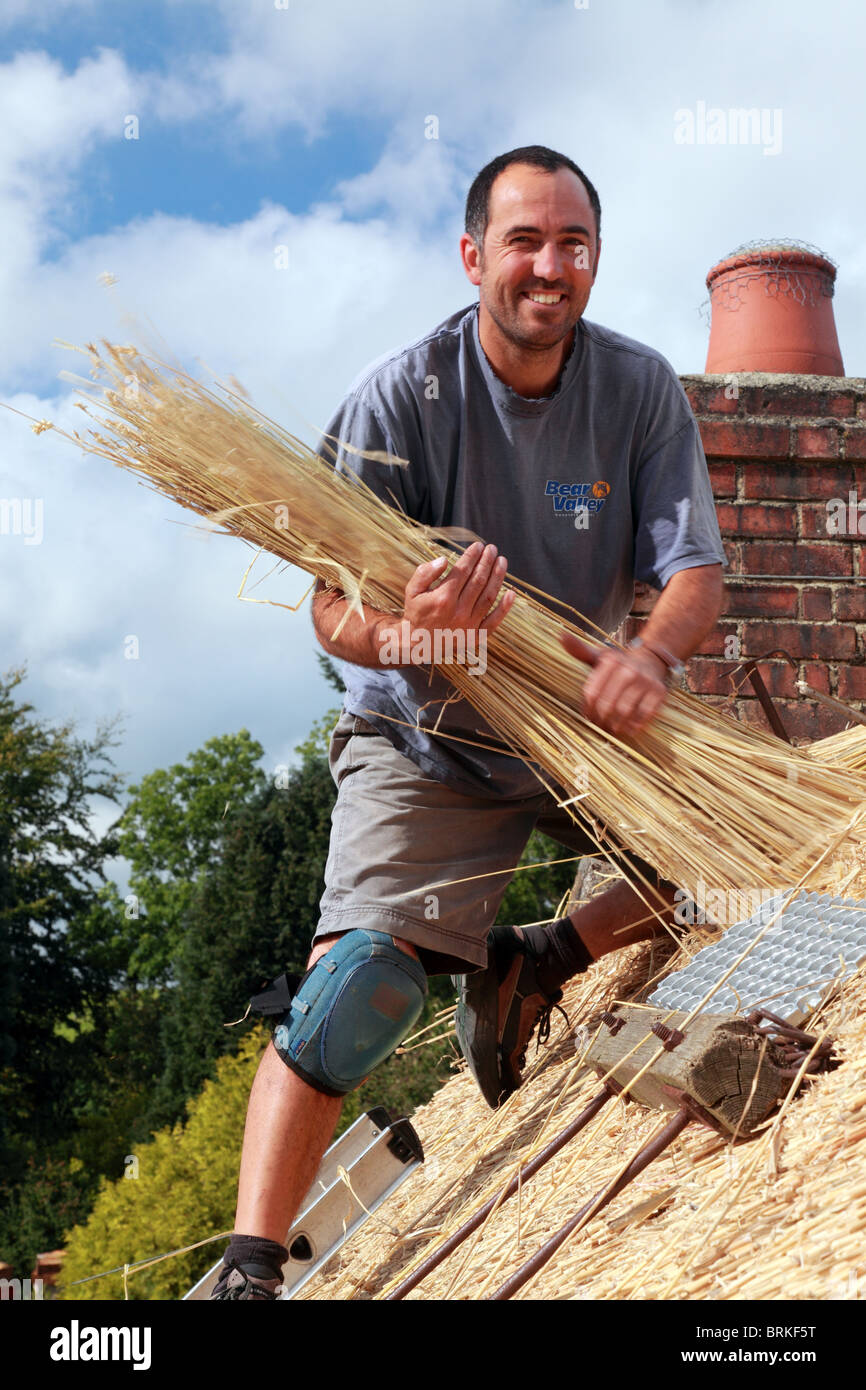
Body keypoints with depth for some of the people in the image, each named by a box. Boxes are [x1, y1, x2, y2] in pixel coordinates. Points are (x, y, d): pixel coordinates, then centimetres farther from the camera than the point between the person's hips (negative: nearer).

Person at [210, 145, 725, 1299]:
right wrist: (411, 636, -45)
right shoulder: (402, 396, -17)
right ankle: (249, 1266, -15)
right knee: (365, 975, -21)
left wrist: (652, 655, -36)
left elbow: (696, 570, -12)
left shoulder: (641, 390, -8)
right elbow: (333, 610, -20)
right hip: (425, 739, -4)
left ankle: (532, 965, 11)